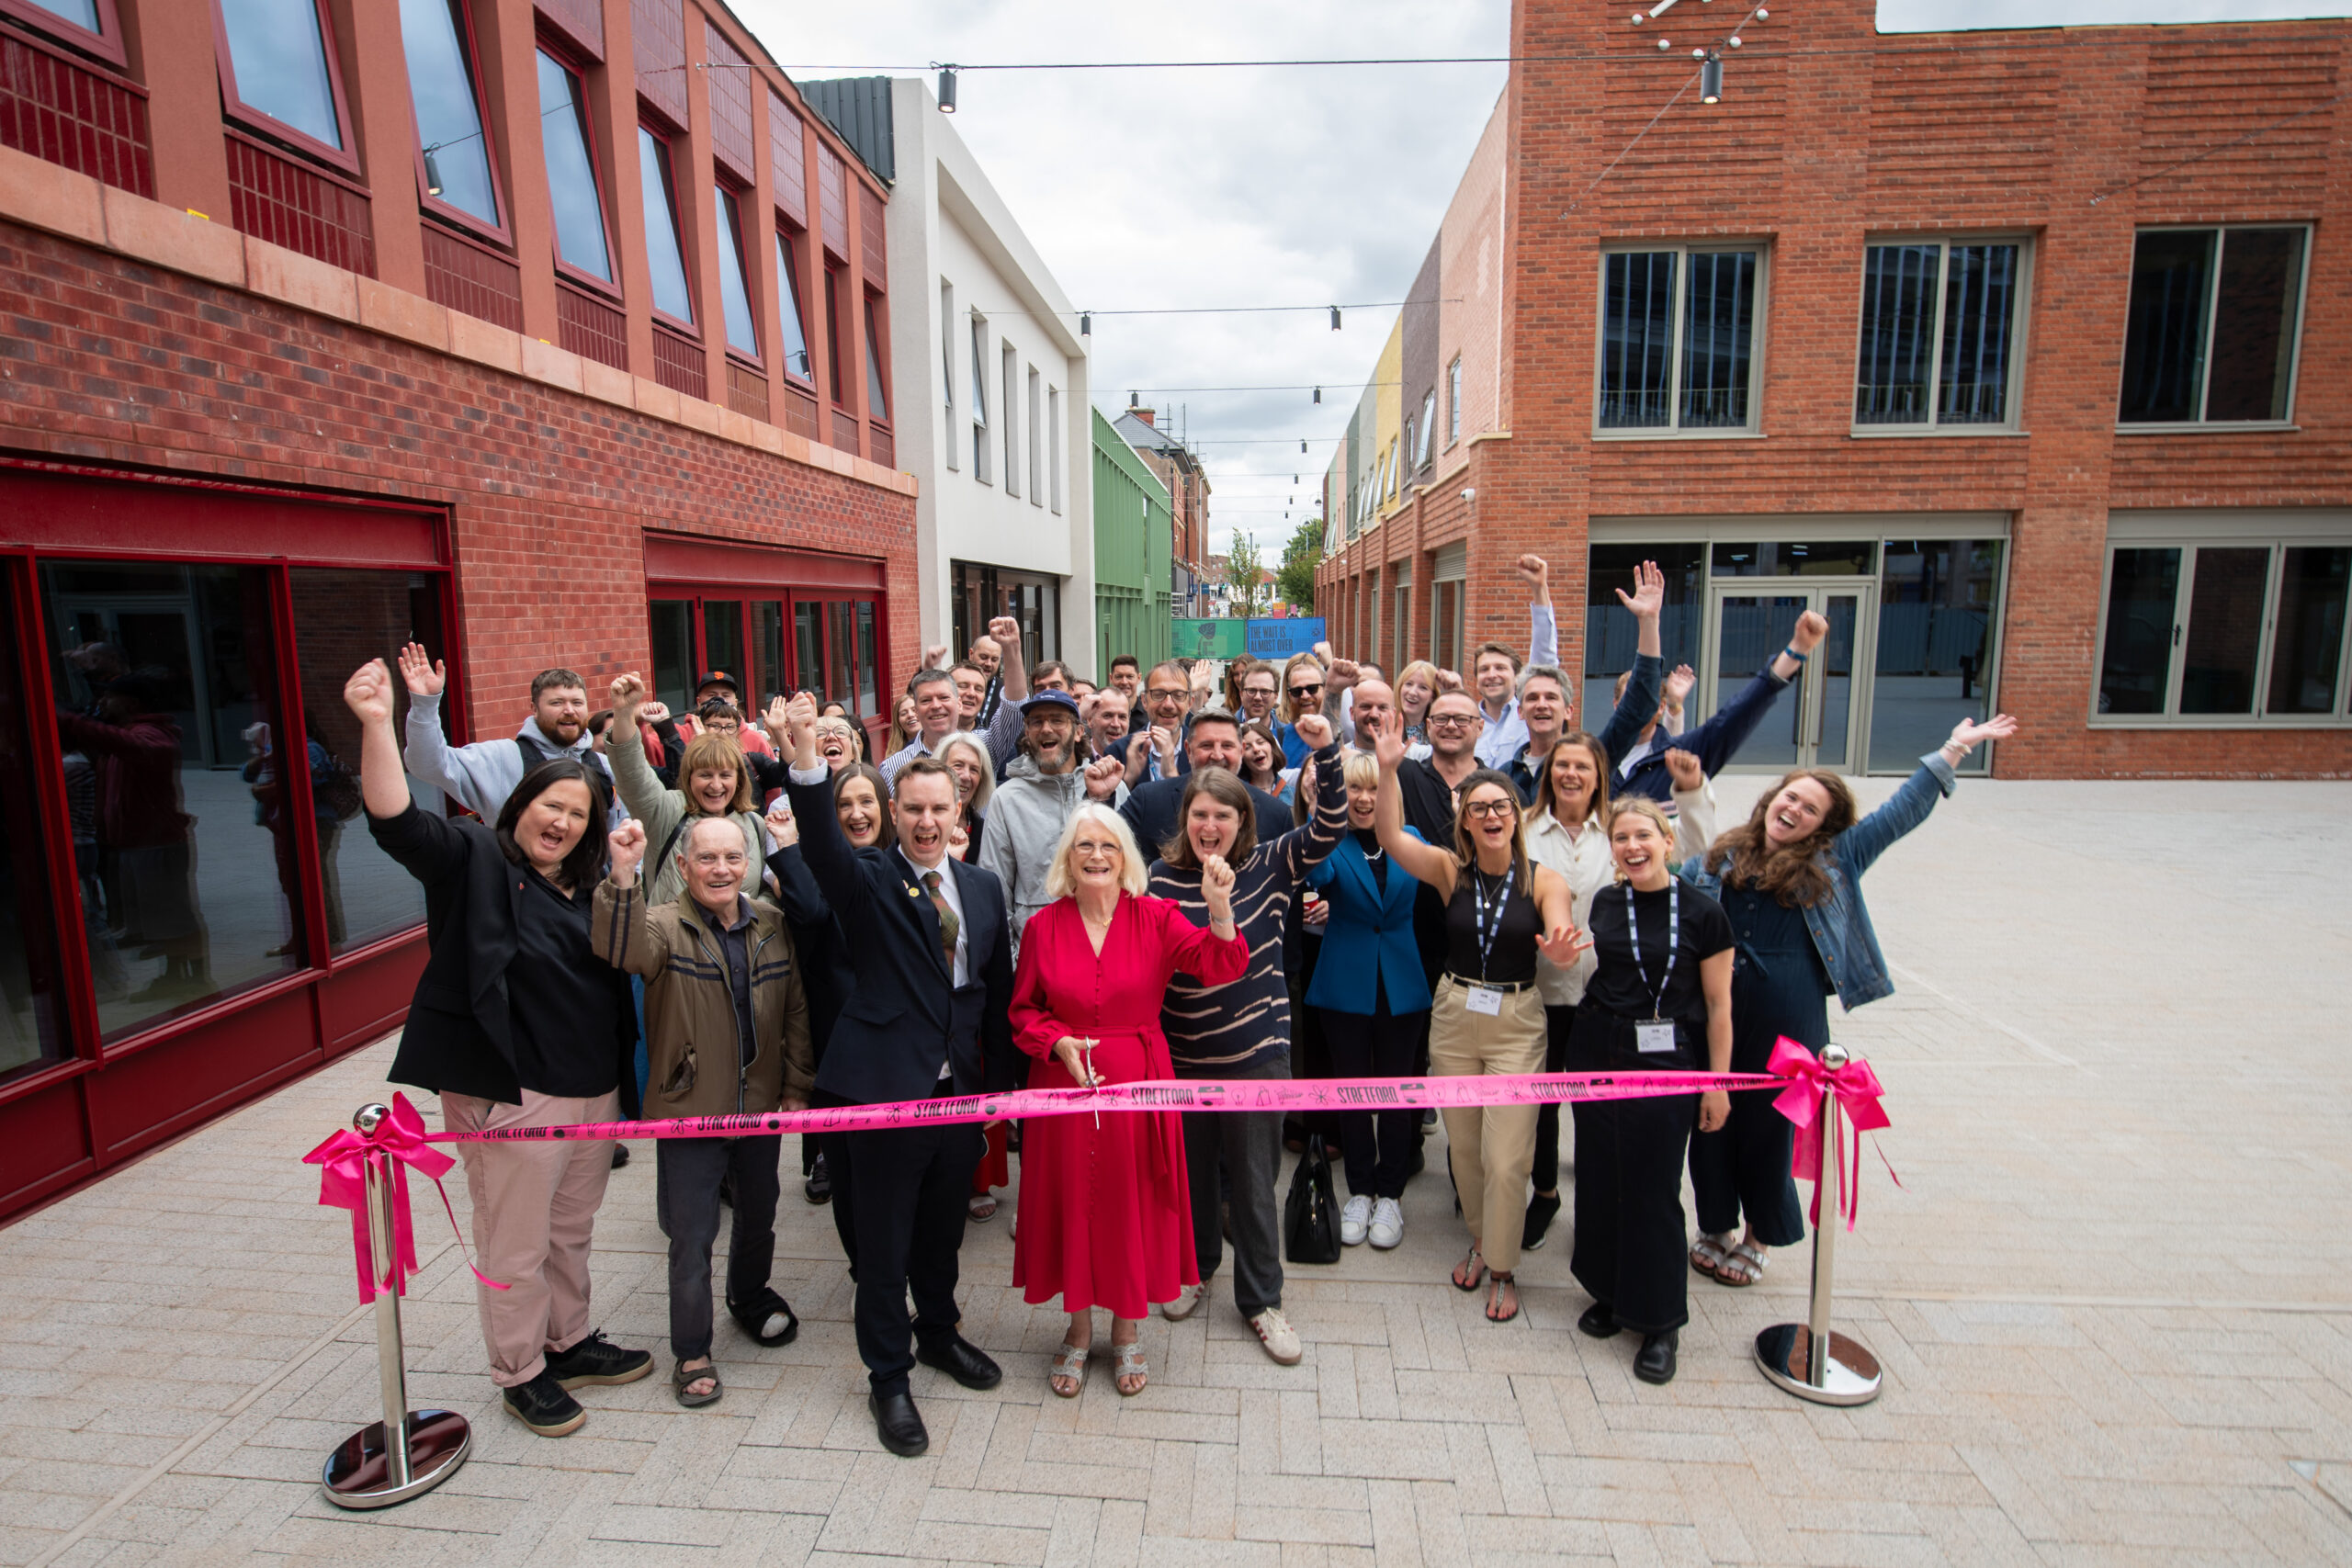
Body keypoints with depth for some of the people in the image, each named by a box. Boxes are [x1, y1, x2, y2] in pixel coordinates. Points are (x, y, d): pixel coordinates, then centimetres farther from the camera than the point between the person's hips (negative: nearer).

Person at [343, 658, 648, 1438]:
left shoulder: (586, 887, 10)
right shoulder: (475, 860, -9)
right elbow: (398, 822, -25)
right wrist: (376, 725, -38)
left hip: (592, 1086, 7)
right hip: (510, 1093, -7)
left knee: (572, 1230, 22)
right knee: (516, 1246, 9)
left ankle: (570, 1341, 41)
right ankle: (520, 1373, 28)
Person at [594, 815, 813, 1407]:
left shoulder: (773, 925, 0)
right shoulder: (666, 926, -12)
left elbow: (796, 1009, 5)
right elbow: (622, 951, -36)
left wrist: (796, 1085, 4)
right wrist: (624, 876, -49)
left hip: (761, 1108, 4)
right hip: (690, 1111, -4)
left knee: (759, 1217, 22)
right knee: (693, 1236, 7)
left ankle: (751, 1297, 49)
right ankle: (691, 1350, 27)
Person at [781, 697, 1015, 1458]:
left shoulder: (982, 888, 7)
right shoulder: (868, 881, -6)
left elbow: (998, 989, 11)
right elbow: (822, 843, -28)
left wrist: (1000, 1079, 11)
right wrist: (807, 757, -44)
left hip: (960, 1087, 5)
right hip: (885, 1085, -4)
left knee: (944, 1226, 21)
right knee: (883, 1241, 9)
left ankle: (938, 1332, 45)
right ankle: (888, 1376, 27)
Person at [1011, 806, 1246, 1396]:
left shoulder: (1156, 918, -5)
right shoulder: (1044, 926, -3)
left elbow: (1218, 968, -17)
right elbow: (1024, 1010, 5)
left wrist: (1220, 909, -33)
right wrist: (1059, 1043, -14)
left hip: (1138, 1082, 0)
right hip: (1065, 1082, 1)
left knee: (1132, 1203, 10)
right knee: (1071, 1201, 11)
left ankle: (1127, 1331, 34)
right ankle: (1079, 1330, 35)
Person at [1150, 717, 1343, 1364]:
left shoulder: (1269, 866, -5)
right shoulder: (1163, 876, -5)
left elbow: (1329, 826, -16)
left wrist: (1326, 752, -26)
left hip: (1257, 1049, -1)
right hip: (1183, 1052, 1)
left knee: (1254, 1181, 9)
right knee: (1191, 1170, 19)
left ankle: (1261, 1299, 27)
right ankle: (1195, 1269, 43)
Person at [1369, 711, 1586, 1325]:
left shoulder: (1543, 880, -7)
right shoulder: (1450, 870, -4)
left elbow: (1562, 939, -19)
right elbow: (1390, 837, -18)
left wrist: (1561, 951, -43)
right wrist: (1388, 769, -29)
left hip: (1517, 1022, -2)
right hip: (1454, 1017, 2)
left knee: (1506, 1156, 1)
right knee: (1463, 1146, 15)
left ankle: (1503, 1268, 23)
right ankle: (1480, 1240, 40)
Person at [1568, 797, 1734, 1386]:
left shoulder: (1702, 912, -7)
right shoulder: (1605, 903, 5)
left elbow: (1718, 1006, -4)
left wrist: (1718, 1083, -4)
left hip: (1667, 1061, -4)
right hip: (1598, 1051, 4)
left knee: (1654, 1187, 0)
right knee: (1600, 1177, 11)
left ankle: (1660, 1321, 17)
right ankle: (1610, 1291, 31)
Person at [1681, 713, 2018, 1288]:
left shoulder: (1834, 859, 9)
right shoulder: (1722, 855, 12)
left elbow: (1901, 813, 8)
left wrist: (1953, 750, 7)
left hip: (1788, 1014, -2)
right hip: (1717, 1006, 2)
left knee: (1770, 1122, 8)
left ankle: (1761, 1237, 28)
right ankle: (1714, 1225, 27)